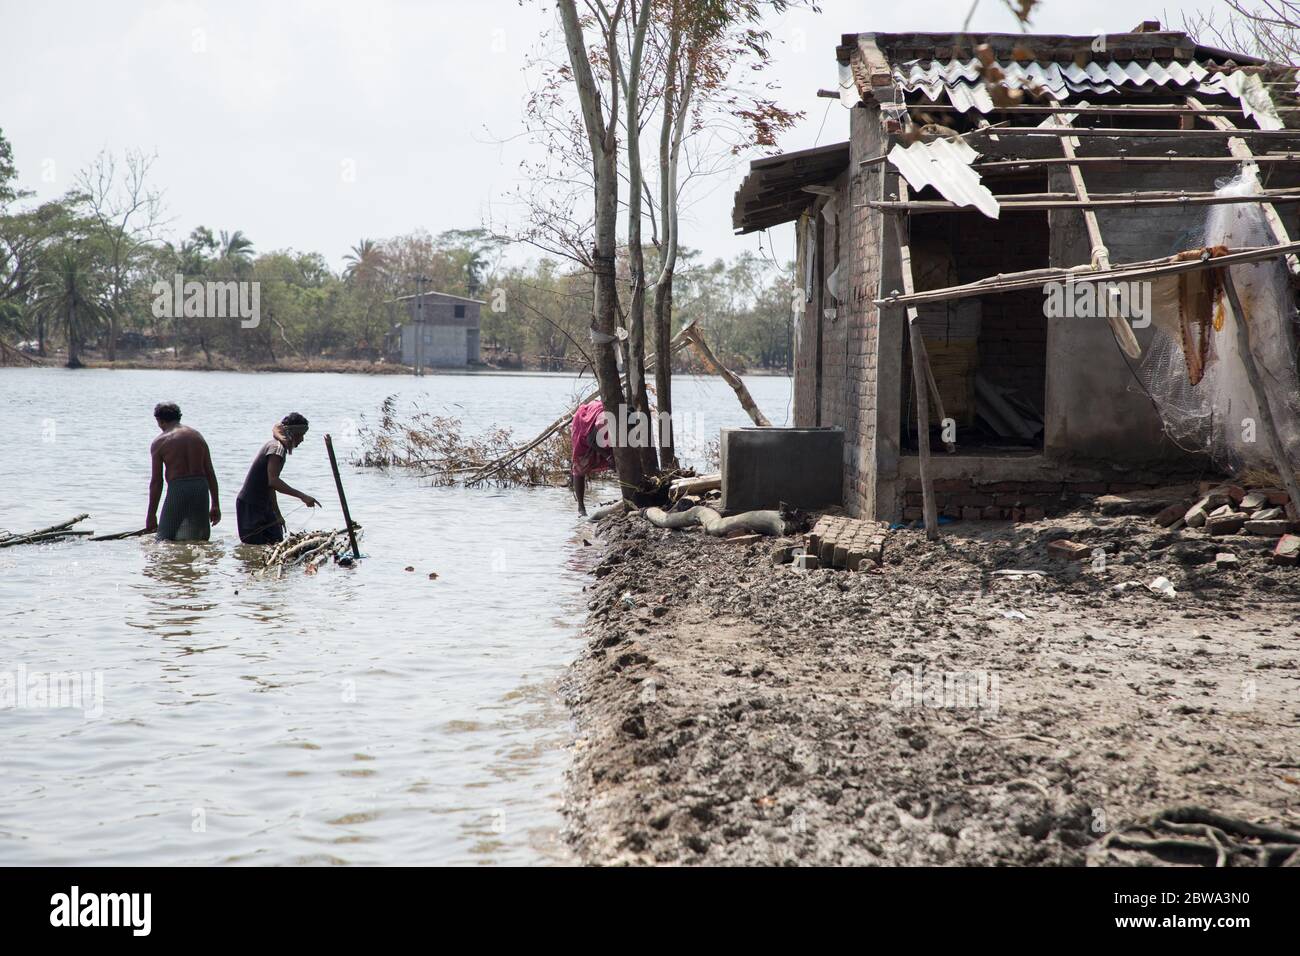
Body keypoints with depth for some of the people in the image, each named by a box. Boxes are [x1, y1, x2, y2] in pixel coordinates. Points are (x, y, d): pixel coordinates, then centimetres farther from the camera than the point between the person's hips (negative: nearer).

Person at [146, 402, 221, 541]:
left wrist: (151, 515, 3)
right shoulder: (197, 436, 15)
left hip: (177, 489, -4)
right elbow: (210, 473, 11)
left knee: (166, 539, 1)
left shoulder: (159, 442, 2)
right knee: (200, 539, 14)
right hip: (201, 488, 4)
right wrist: (215, 505, 14)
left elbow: (156, 481, -1)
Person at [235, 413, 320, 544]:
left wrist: (277, 515, 23)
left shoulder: (274, 446, 15)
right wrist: (302, 496, -30)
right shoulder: (277, 447, -16)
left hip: (262, 505, 10)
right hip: (250, 505, -10)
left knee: (276, 542, 8)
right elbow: (273, 481, -29)